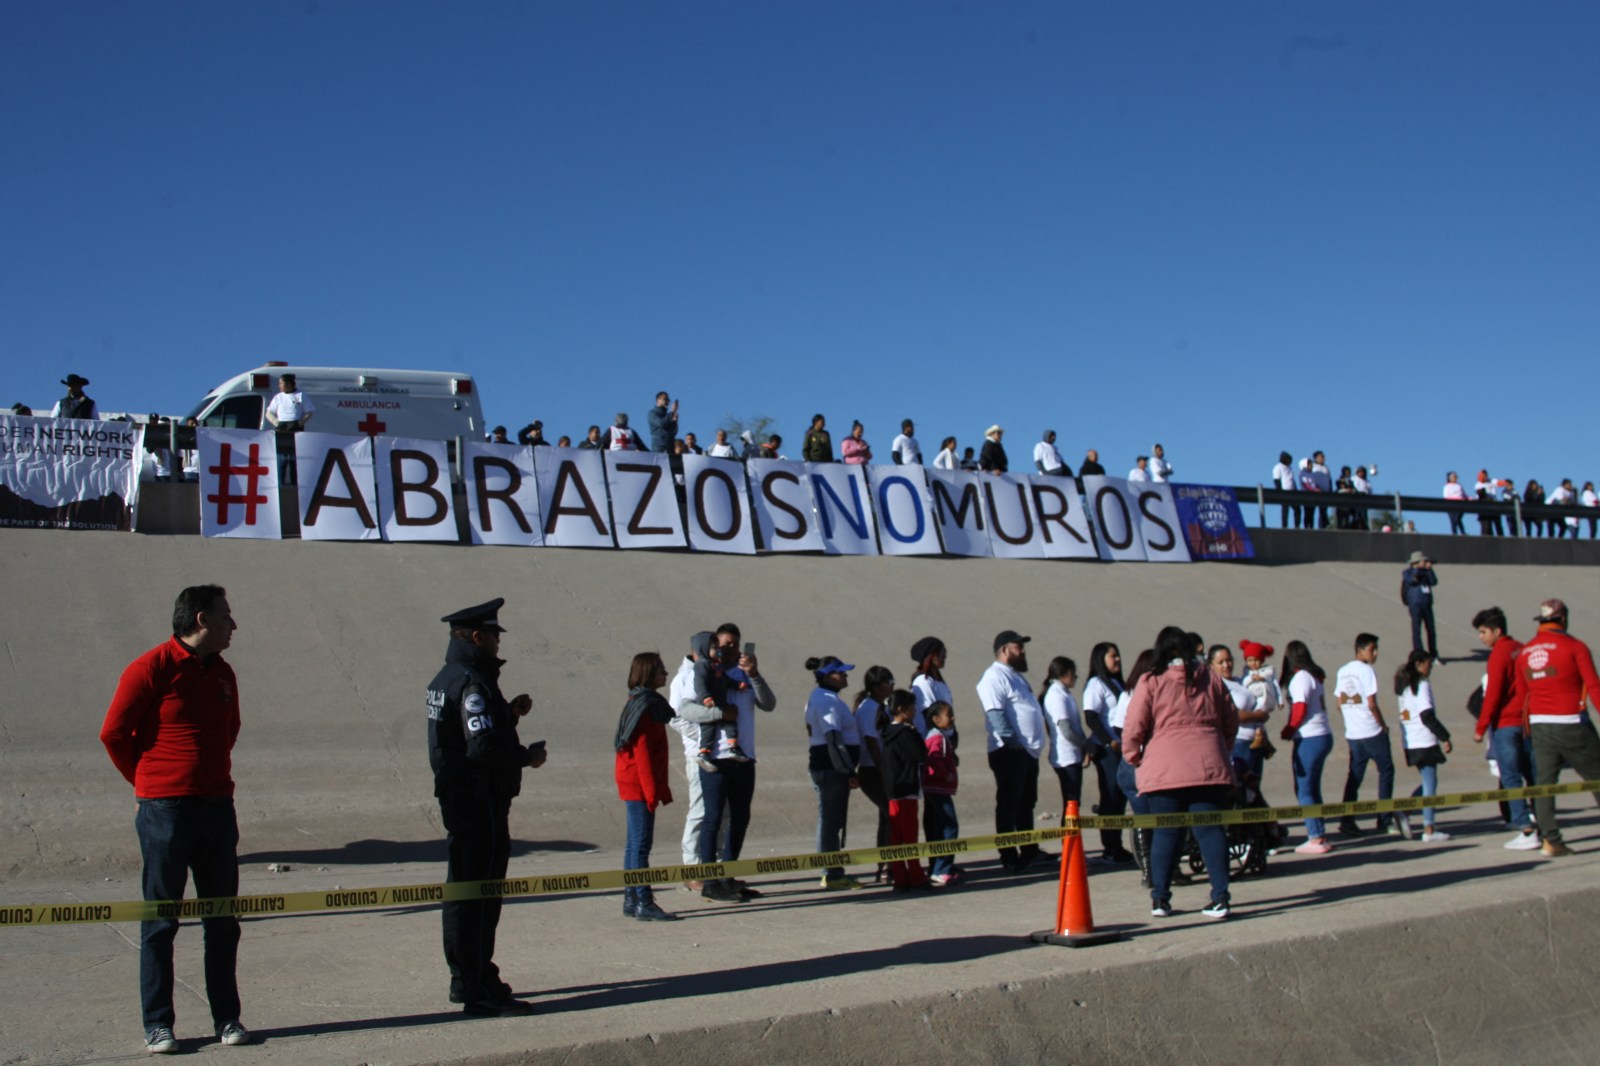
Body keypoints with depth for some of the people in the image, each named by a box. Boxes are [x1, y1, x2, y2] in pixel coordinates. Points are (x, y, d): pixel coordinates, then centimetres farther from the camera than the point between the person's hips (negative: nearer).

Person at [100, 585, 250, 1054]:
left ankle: (227, 1018, 17)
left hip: (217, 807, 6)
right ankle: (157, 1025, 11)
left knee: (223, 921, 9)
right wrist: (149, 781, 4)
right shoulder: (152, 668, -8)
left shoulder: (222, 673, 12)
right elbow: (113, 733, -5)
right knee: (160, 922, 3)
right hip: (166, 812, -6)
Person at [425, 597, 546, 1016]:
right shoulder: (472, 682, -18)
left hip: (457, 797, 11)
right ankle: (479, 989, -4)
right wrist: (527, 756, -13)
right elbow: (484, 745, -27)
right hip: (480, 800, -11)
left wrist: (508, 712, 7)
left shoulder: (447, 678, 14)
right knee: (480, 892, -7)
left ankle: (465, 980, 28)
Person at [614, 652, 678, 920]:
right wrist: (652, 790, -20)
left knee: (636, 844, 11)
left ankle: (631, 901, 16)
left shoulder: (645, 703, 17)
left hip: (634, 786, 10)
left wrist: (657, 788, 19)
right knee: (641, 844, -8)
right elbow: (642, 751, -19)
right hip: (639, 785, -10)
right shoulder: (644, 705, -14)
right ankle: (644, 903, -7)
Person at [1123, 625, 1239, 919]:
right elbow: (1231, 722, 17)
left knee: (1166, 833, 5)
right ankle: (1220, 897, -1)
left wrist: (1133, 758, 11)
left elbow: (1133, 729, -4)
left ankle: (1160, 898, 7)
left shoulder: (1150, 683, 0)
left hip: (1164, 771, -2)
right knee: (1211, 829, 3)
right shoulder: (1211, 679, 11)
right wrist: (1221, 751, 31)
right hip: (1209, 768, 2)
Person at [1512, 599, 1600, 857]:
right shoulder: (1574, 646, -5)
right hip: (1571, 724, -4)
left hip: (1539, 725, 4)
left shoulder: (1524, 652, 10)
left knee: (1544, 781, 4)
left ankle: (1551, 840, 0)